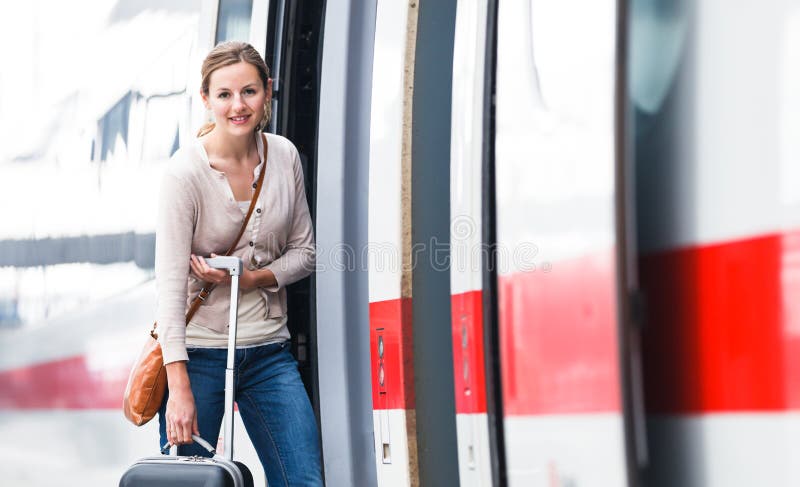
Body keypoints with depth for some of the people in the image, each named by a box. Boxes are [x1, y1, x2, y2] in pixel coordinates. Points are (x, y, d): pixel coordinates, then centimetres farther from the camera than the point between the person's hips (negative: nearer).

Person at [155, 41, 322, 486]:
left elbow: (304, 251, 11)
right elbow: (170, 282, -17)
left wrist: (252, 278, -11)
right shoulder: (187, 171, -13)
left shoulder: (284, 156, 2)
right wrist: (180, 389, -24)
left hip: (269, 351, 4)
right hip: (199, 350, -4)